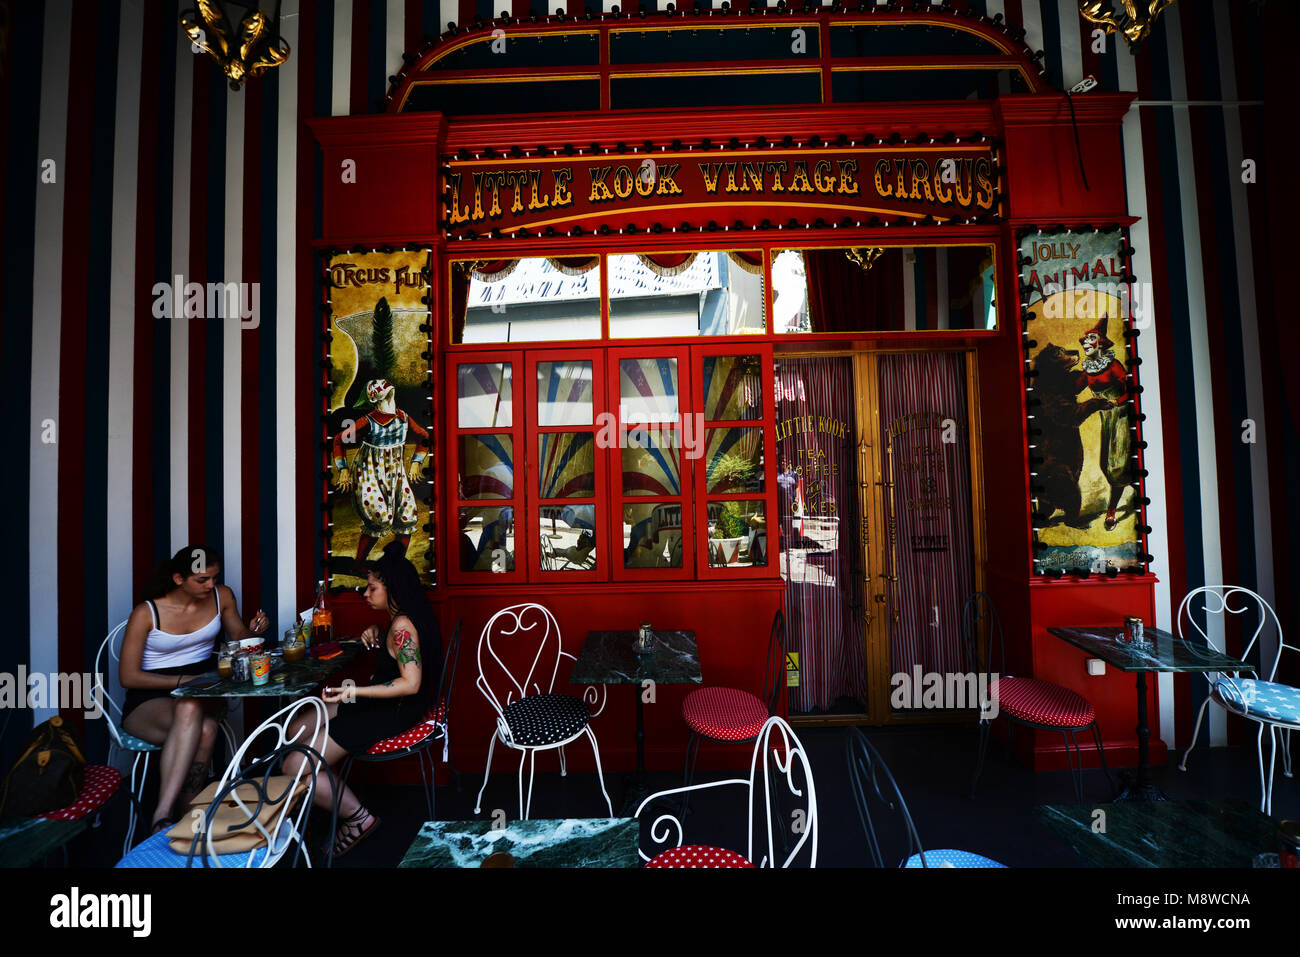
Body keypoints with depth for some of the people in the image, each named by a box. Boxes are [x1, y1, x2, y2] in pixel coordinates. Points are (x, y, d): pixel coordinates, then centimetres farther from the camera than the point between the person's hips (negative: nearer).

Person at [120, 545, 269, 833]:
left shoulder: (222, 596, 1)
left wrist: (253, 631, -12)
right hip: (150, 698, -3)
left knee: (189, 711, -36)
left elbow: (239, 640, 12)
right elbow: (128, 677, -7)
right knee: (204, 729, -37)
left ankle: (164, 816, -31)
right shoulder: (146, 613, -10)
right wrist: (185, 681, -19)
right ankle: (163, 818, -30)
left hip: (203, 691, 3)